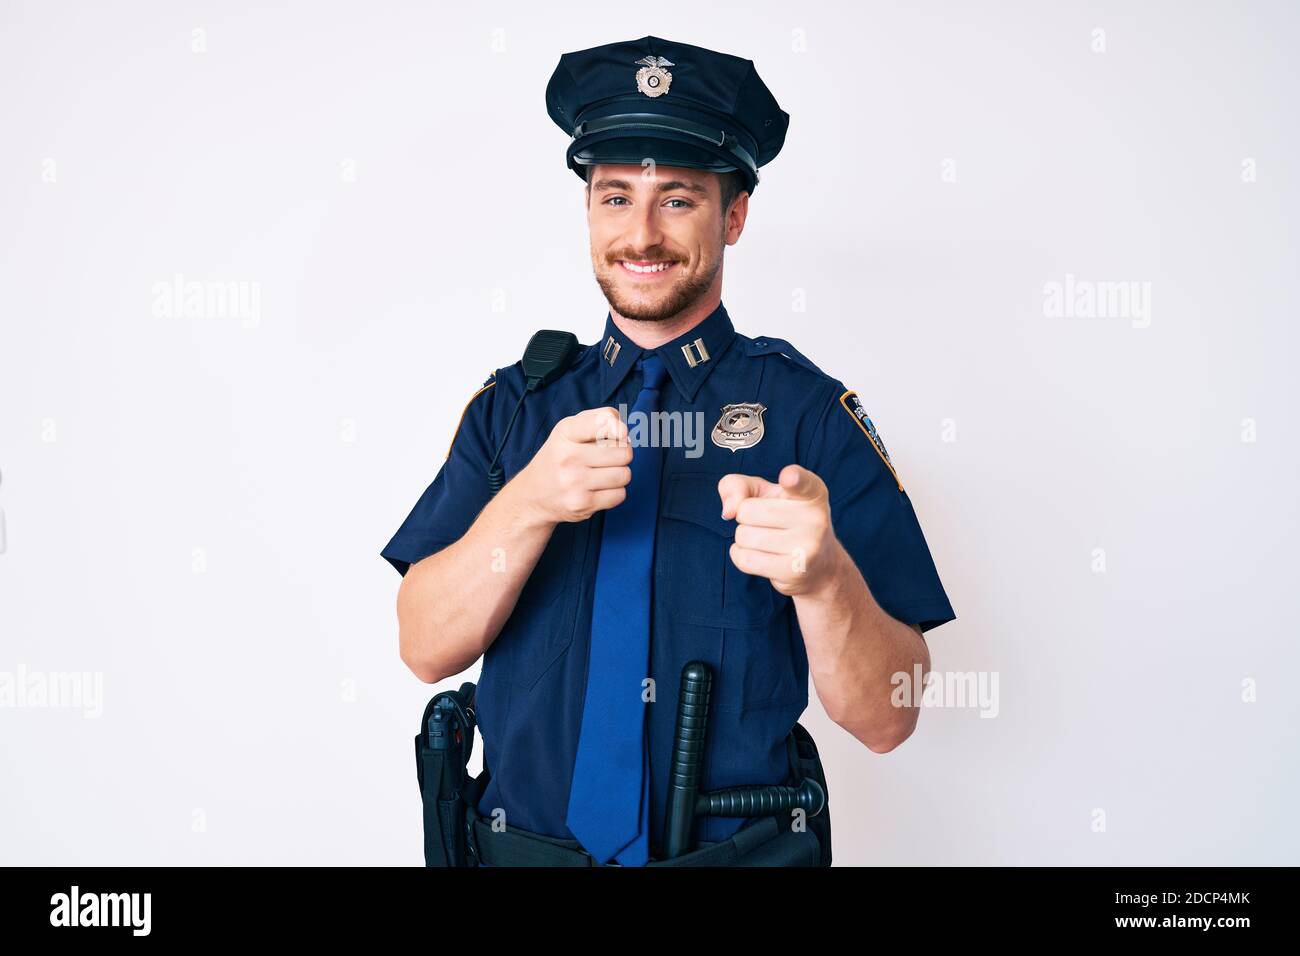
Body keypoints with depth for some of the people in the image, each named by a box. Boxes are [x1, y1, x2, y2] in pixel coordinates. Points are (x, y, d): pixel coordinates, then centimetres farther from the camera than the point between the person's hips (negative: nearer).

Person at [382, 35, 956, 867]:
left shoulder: (811, 411, -10)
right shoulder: (516, 404, 0)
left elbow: (885, 720, -13)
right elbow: (426, 648, -8)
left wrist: (823, 576, -32)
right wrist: (527, 504, -25)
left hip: (734, 848, -2)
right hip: (519, 838, 3)